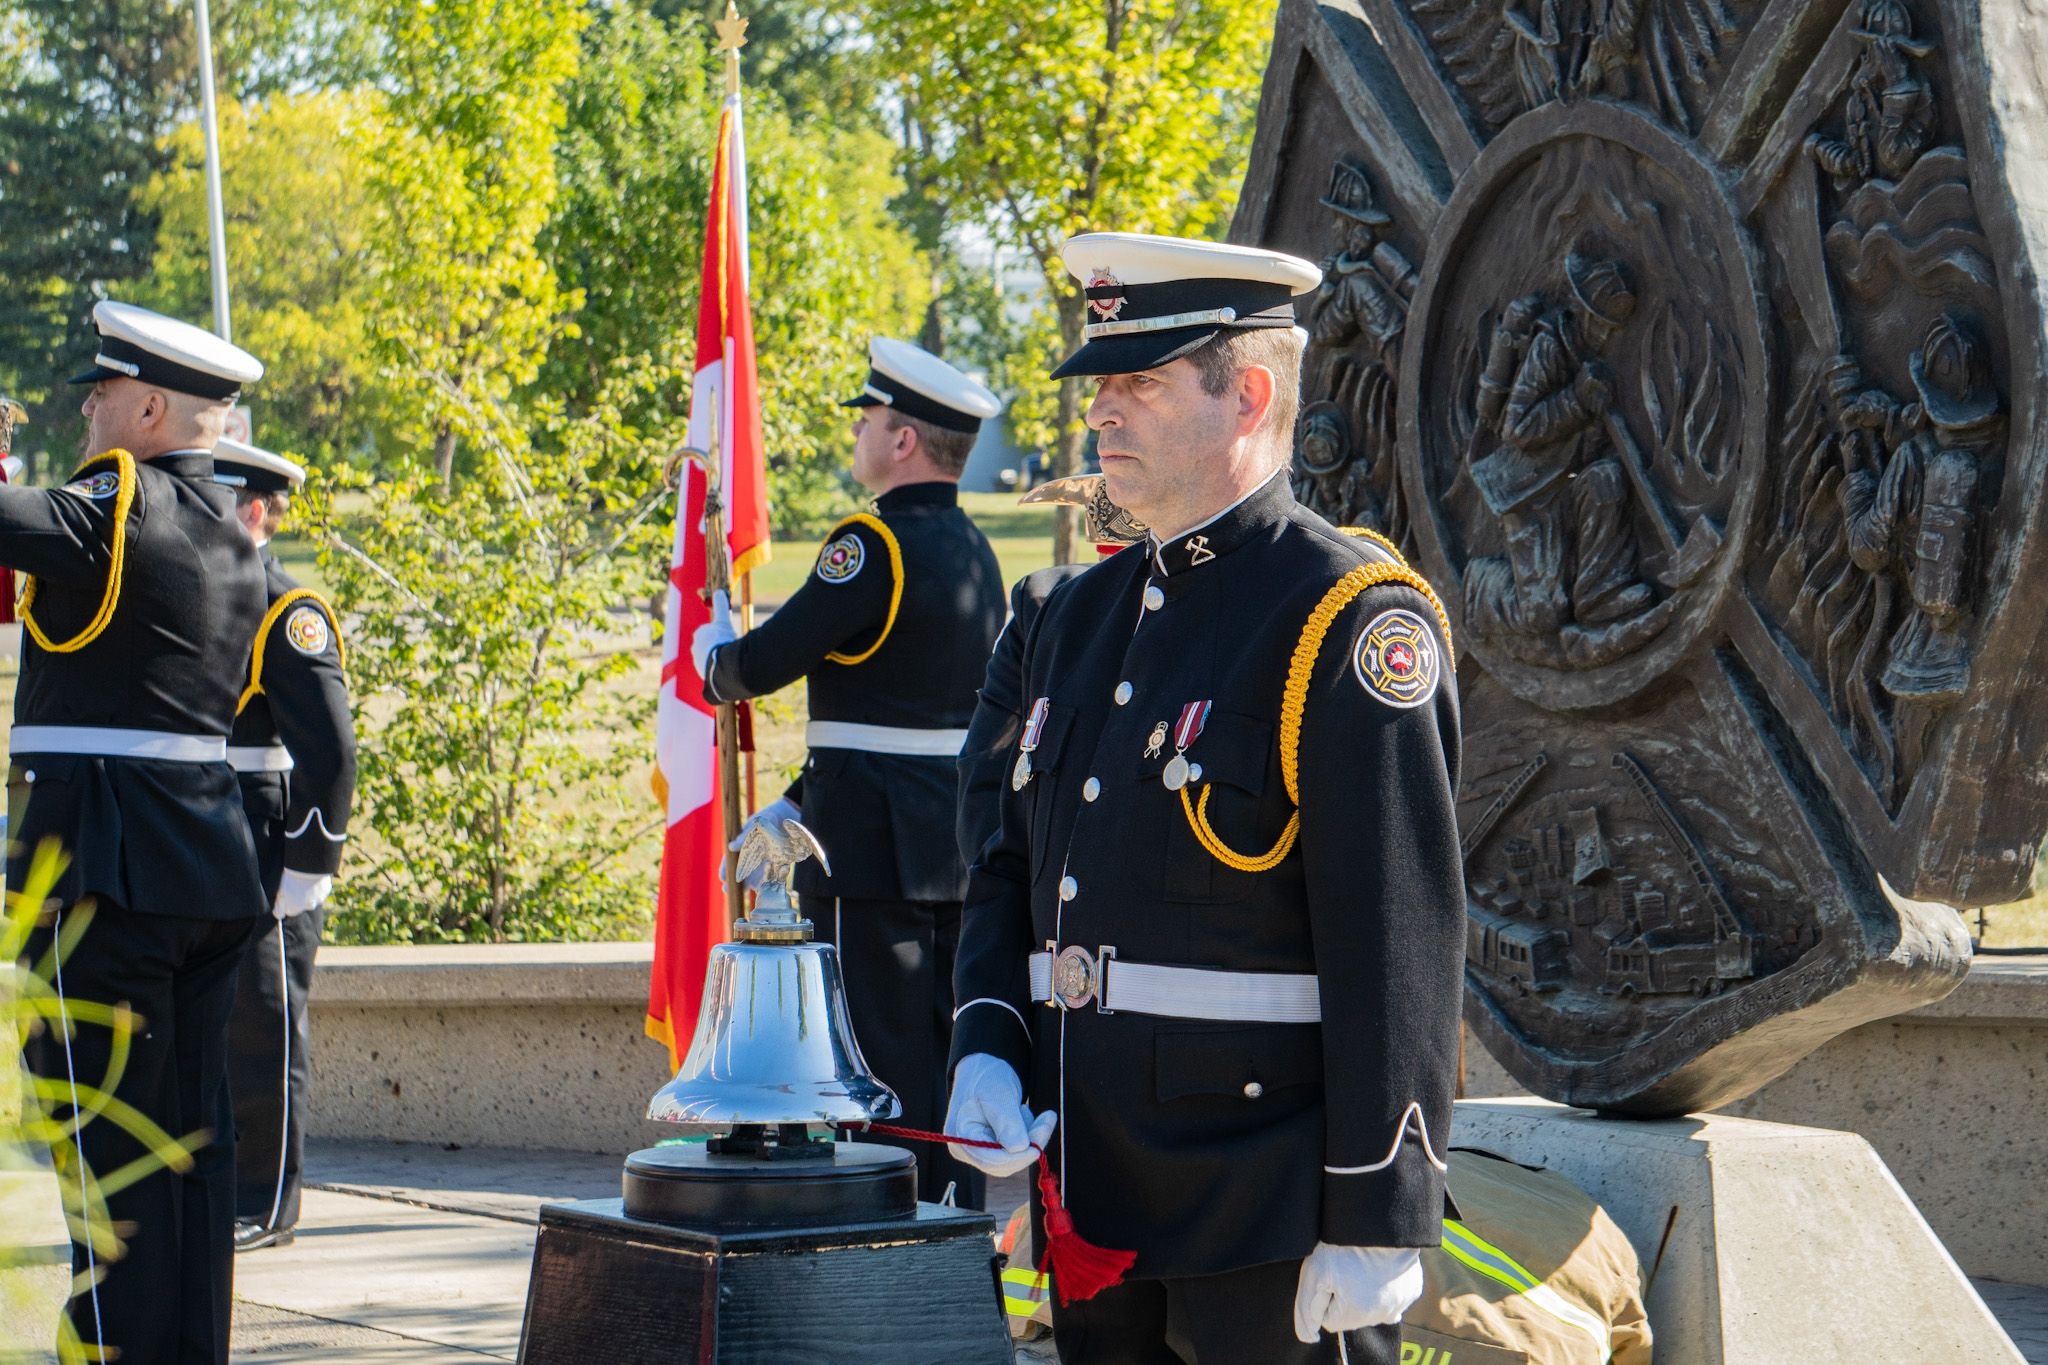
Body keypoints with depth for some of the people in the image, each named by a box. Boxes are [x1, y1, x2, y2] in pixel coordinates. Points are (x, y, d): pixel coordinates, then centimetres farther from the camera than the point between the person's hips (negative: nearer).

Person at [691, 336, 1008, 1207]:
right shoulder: (974, 553, 13)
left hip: (875, 847, -9)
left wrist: (713, 654, 8)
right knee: (948, 1052, 13)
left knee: (885, 1061, -4)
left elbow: (761, 663, -16)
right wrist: (794, 806, 19)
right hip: (960, 839, 9)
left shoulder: (877, 545, -15)